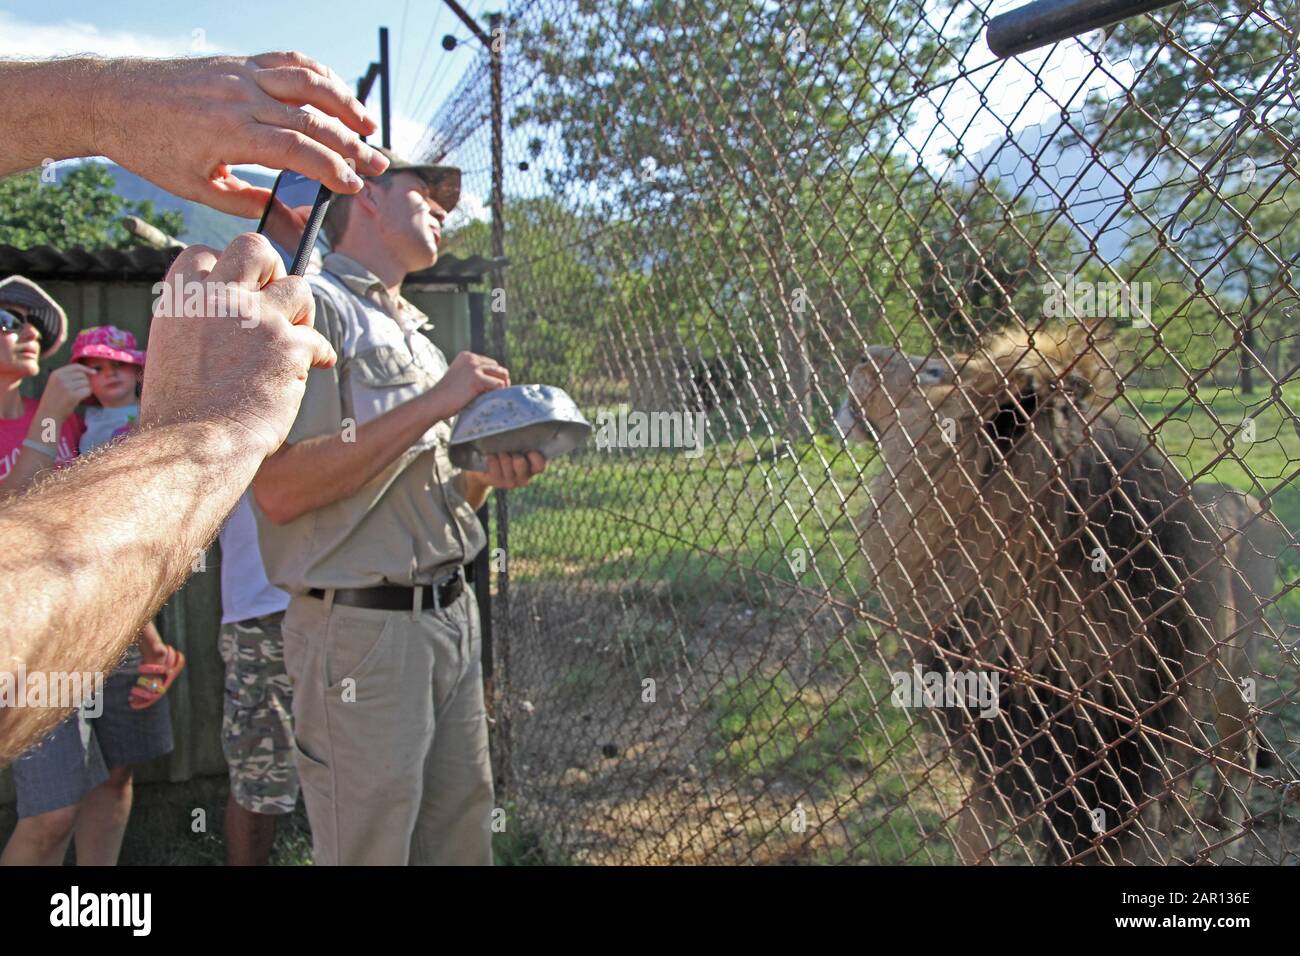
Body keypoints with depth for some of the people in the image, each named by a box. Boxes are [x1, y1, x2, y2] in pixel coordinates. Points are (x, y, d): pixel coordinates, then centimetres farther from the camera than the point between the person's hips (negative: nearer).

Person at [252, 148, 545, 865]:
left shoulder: (415, 335, 20)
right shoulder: (309, 306, -7)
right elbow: (278, 490, -20)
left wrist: (486, 475, 1)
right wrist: (432, 404, -18)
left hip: (451, 613, 8)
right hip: (361, 626, -8)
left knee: (463, 838, 14)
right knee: (371, 847, 4)